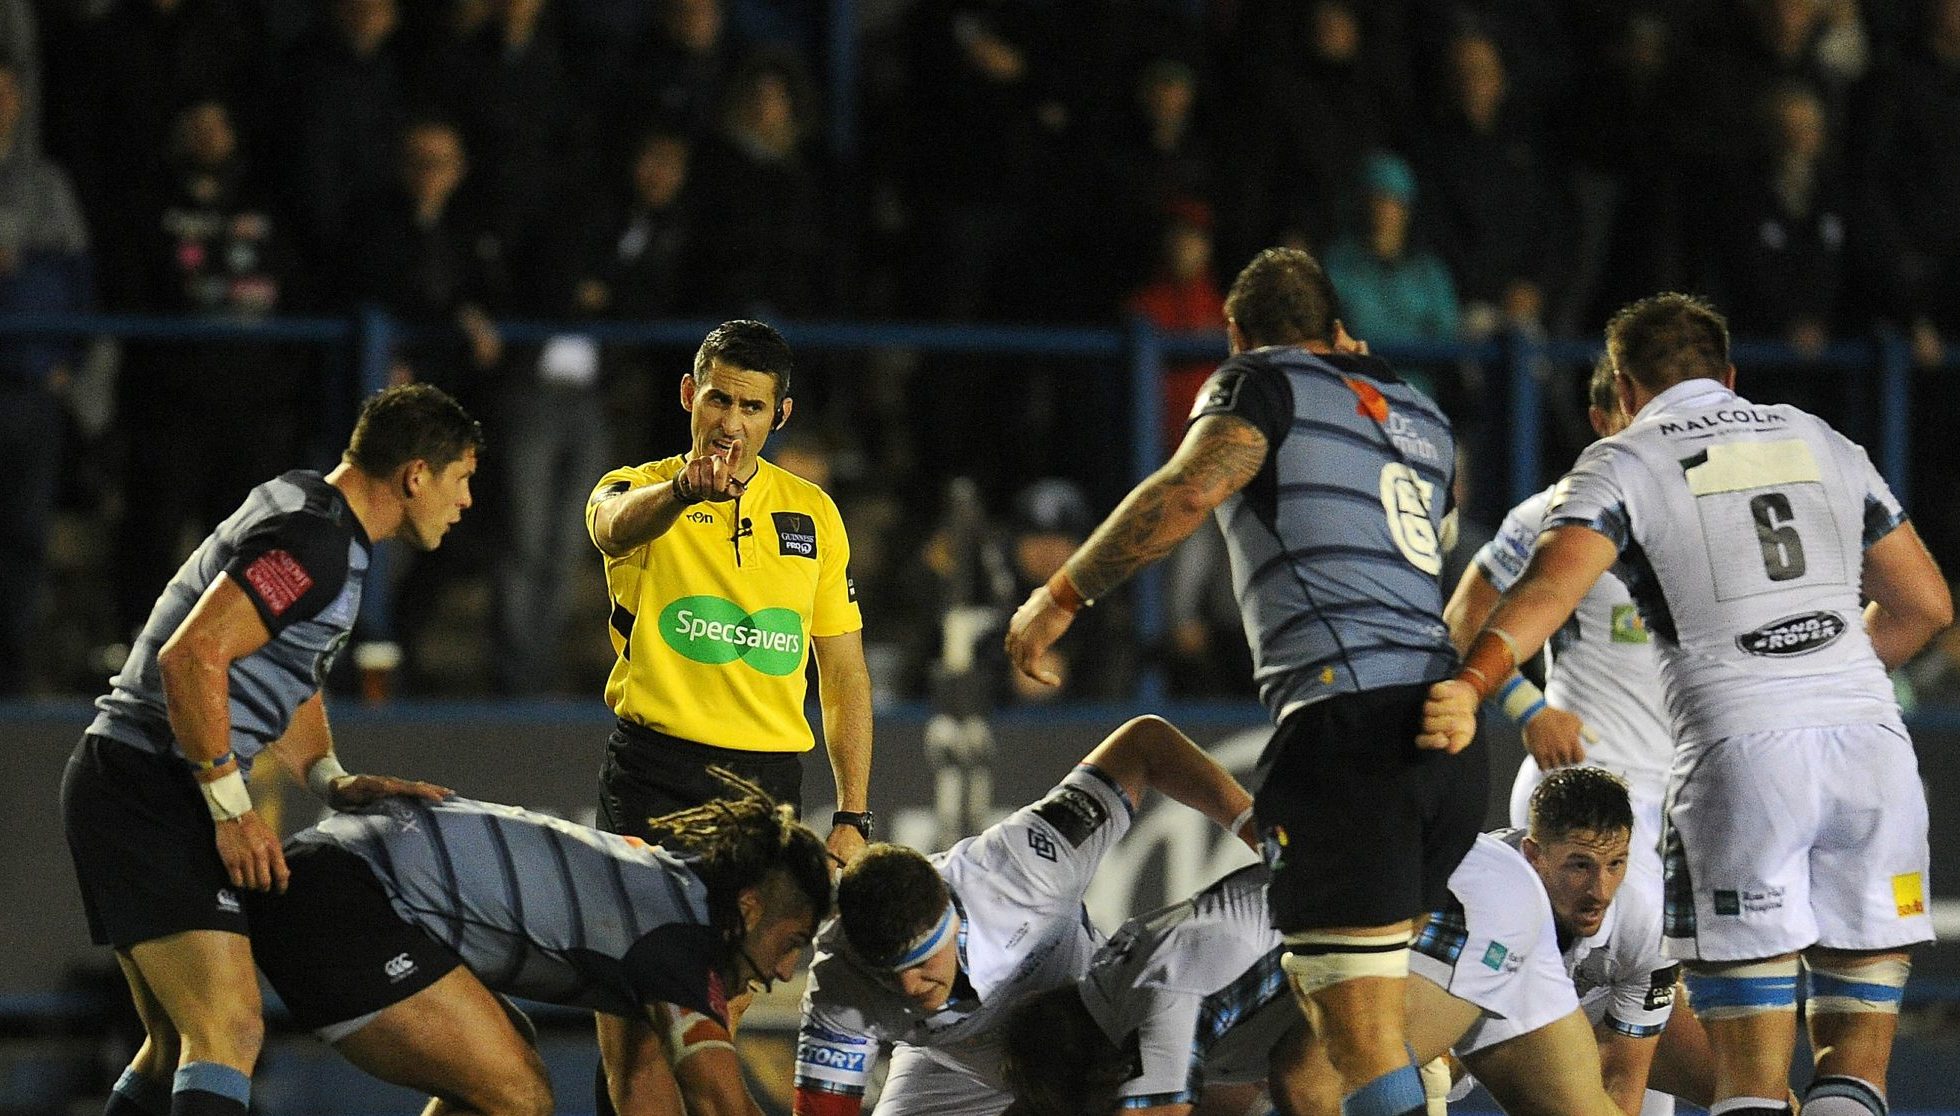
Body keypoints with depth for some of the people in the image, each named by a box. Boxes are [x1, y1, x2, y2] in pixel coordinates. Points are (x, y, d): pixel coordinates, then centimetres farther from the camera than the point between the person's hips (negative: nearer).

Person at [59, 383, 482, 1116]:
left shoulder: (320, 525, 18)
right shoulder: (314, 539, -16)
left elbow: (289, 679, 30)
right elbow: (192, 656, -25)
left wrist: (332, 780, 13)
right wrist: (232, 809, -19)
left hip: (121, 784, 11)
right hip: (149, 788, -11)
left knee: (179, 1046, 15)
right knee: (229, 1033, -20)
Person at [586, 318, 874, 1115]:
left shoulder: (813, 515, 12)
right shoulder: (640, 491, 1)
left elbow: (845, 674, 15)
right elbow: (618, 526, -26)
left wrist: (852, 817, 7)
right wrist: (685, 488, -49)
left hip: (768, 777, 3)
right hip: (653, 775, -3)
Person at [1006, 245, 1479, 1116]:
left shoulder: (1264, 382, 8)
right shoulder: (1424, 419, 27)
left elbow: (1189, 491, -10)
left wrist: (1061, 597, -4)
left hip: (1345, 720, -7)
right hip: (1447, 742, 7)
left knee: (1364, 1040, -13)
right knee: (1320, 989, 23)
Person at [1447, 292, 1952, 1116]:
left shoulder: (1620, 465, 10)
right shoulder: (1820, 442, 22)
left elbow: (1549, 588, -9)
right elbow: (1925, 604, 24)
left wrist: (1464, 687, -22)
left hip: (1739, 750, -3)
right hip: (1870, 739, 3)